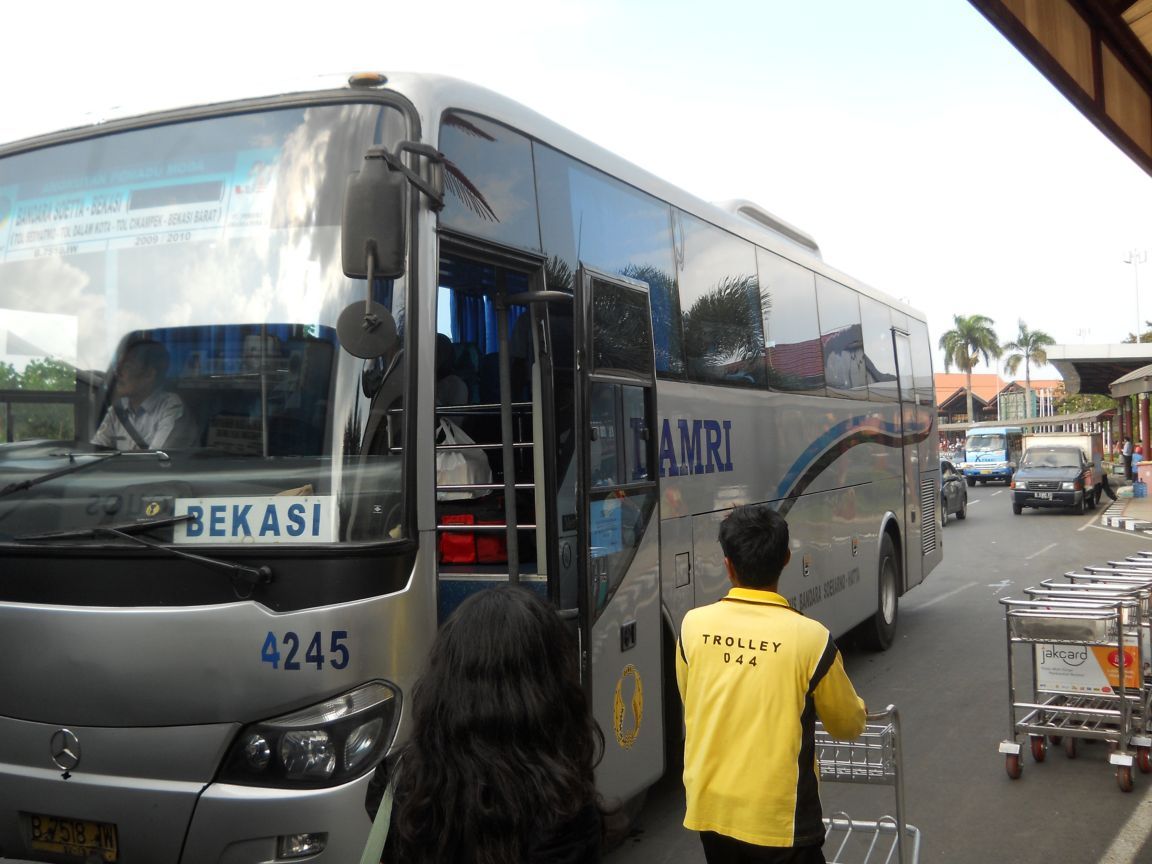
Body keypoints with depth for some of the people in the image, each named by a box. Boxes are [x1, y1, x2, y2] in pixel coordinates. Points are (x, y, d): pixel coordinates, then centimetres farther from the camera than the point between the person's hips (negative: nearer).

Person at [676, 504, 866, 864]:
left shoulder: (693, 626, -8)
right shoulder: (809, 637, -17)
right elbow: (849, 725, -1)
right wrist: (855, 706, 22)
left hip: (710, 808, 4)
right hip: (778, 817, -3)